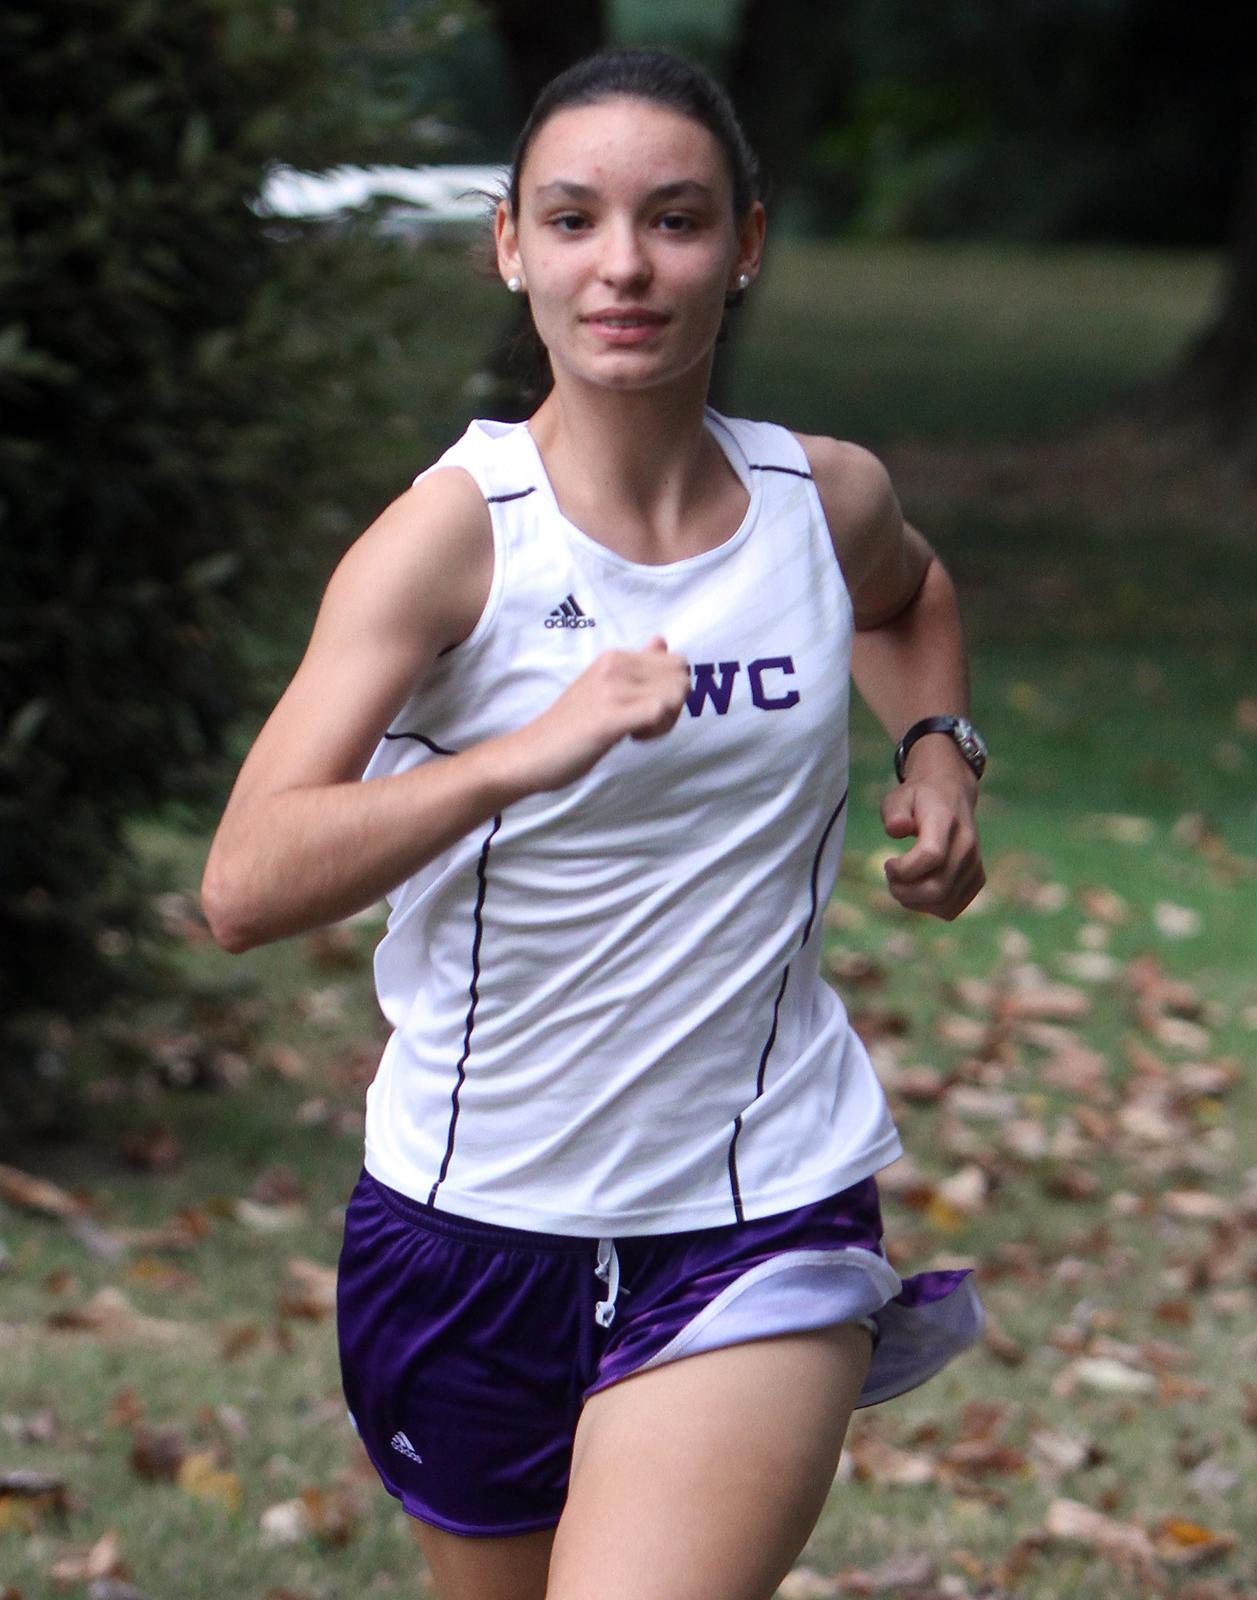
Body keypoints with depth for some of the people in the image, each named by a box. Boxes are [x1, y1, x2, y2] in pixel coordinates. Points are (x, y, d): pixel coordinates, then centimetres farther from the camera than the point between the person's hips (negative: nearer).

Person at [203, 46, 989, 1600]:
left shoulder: (829, 500, -1)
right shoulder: (455, 531, -13)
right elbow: (244, 885, -26)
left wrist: (936, 748, 7)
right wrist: (530, 752, -37)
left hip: (763, 1223, 0)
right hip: (476, 1222, 0)